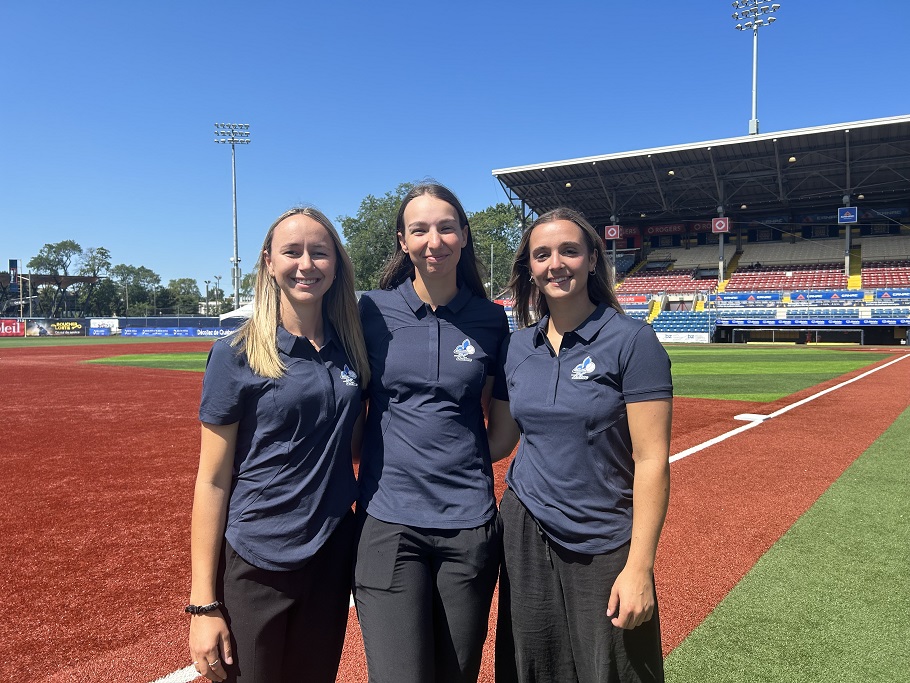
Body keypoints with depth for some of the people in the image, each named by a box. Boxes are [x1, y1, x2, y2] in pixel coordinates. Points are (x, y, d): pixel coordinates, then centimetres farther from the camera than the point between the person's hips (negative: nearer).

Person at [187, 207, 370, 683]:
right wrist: (204, 604, -10)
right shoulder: (236, 356, -11)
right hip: (253, 568, -4)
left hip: (332, 557, 4)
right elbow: (212, 481, -9)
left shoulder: (349, 349, 1)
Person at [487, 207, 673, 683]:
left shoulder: (632, 342, -11)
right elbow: (499, 439, 7)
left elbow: (652, 460, -13)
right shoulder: (517, 347, 3)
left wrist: (640, 567, -16)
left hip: (605, 546, -4)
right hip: (525, 532, 4)